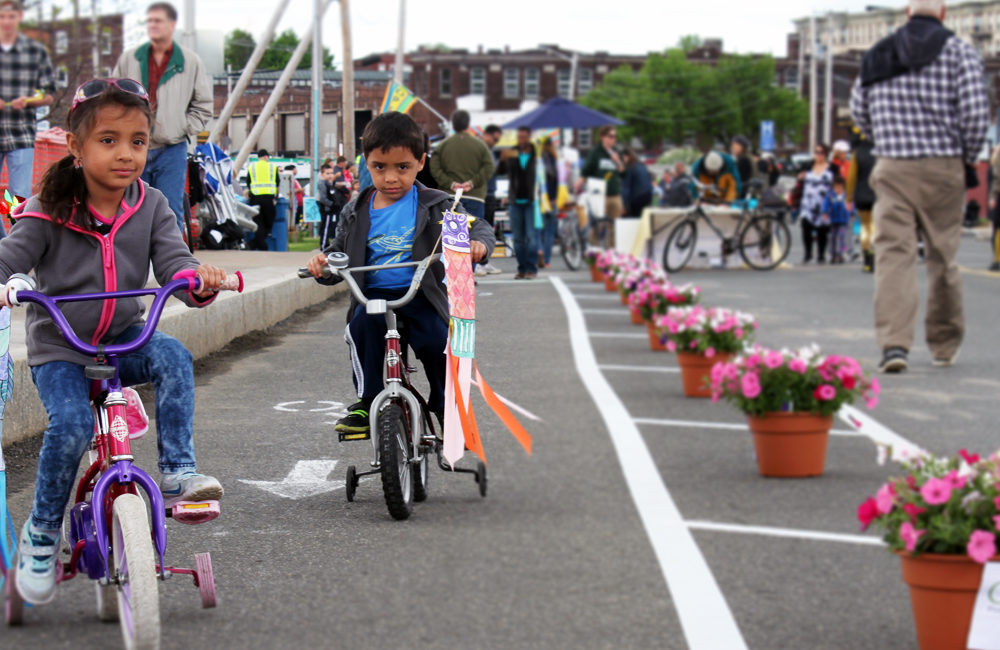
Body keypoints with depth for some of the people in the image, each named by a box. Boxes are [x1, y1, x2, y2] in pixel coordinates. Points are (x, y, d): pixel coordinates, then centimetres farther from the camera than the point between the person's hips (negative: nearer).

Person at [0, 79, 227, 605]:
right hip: (58, 349, -3)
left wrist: (199, 277, -35)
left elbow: (172, 261, -11)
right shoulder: (49, 213, -11)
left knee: (172, 357, -29)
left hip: (125, 339, 3)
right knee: (72, 423, -27)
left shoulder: (150, 207, -3)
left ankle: (177, 474, -22)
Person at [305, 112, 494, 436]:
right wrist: (323, 262, -7)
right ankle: (366, 402, -16)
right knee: (362, 324, -30)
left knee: (438, 343, -24)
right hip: (373, 295, 2)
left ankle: (445, 408, 3)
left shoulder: (434, 205, 3)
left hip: (422, 296, -2)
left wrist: (478, 244, -22)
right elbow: (340, 251, 17)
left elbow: (477, 226, 2)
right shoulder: (356, 213, 11)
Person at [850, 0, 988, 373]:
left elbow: (858, 111, 13)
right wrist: (969, 158, 5)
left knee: (892, 252, -2)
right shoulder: (958, 51, -2)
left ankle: (894, 343, -17)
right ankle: (944, 347, 20)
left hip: (892, 170, 2)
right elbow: (975, 111, -10)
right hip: (943, 168, -2)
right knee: (942, 256, 9)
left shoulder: (877, 55, 10)